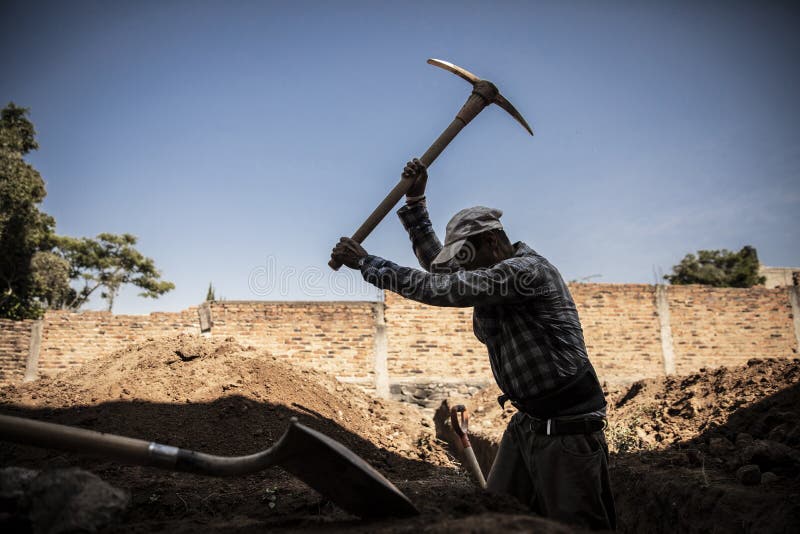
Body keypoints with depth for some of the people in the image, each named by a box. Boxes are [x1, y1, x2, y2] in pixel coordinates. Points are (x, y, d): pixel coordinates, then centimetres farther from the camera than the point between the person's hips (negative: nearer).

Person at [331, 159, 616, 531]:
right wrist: (415, 200, 13)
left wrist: (367, 263, -15)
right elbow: (436, 262, 21)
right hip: (526, 421, 9)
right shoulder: (494, 275, 10)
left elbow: (438, 288, -24)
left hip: (567, 427, -9)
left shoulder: (526, 270, -20)